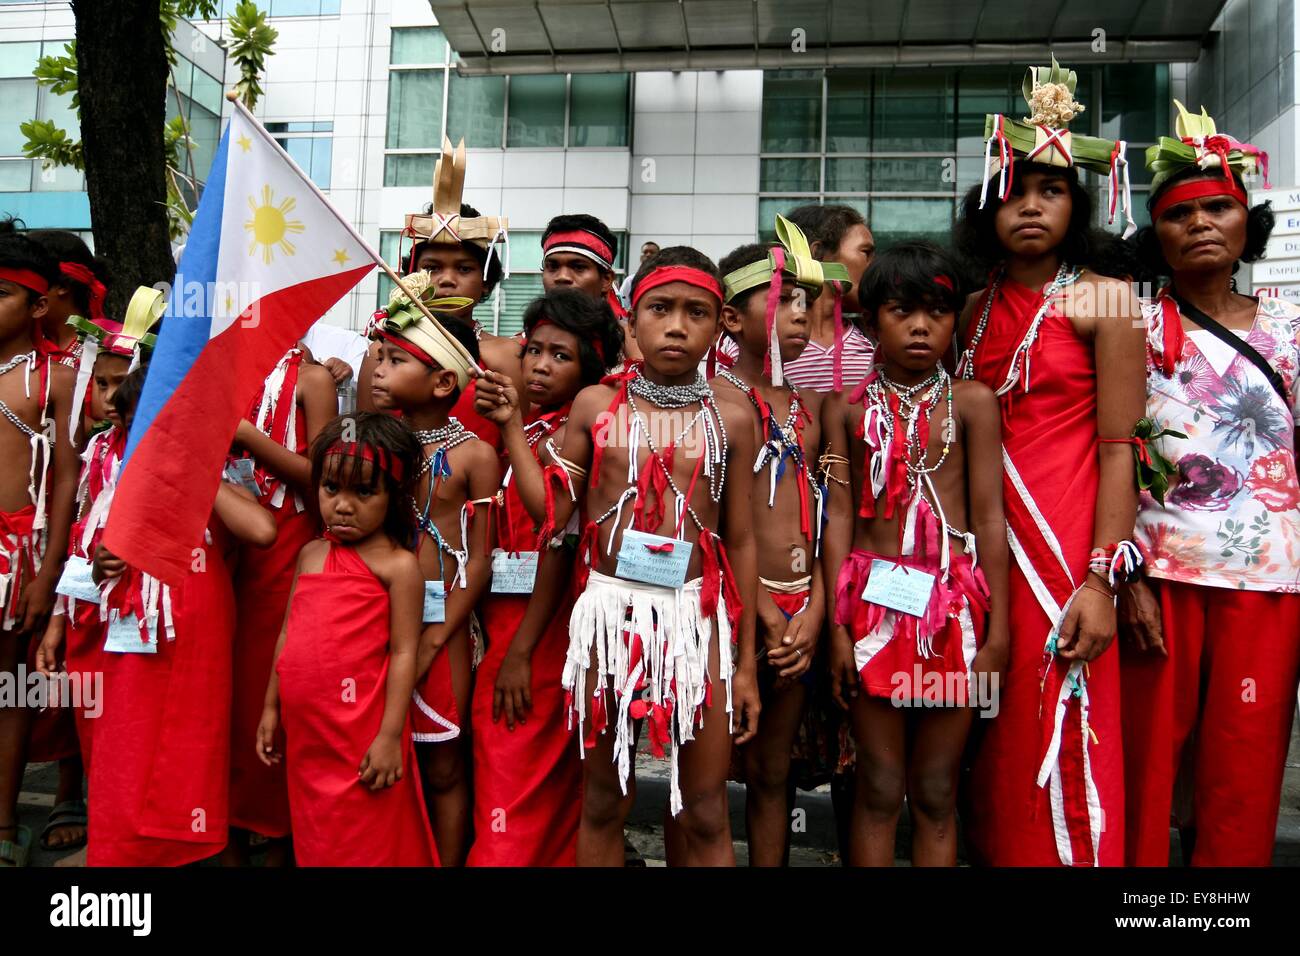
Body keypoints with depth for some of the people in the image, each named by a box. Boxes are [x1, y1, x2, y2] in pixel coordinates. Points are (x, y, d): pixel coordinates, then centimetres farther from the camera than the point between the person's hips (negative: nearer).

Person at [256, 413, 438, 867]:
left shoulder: (397, 564, -11)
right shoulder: (311, 554, 9)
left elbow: (403, 653, -13)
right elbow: (289, 636, 15)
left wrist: (391, 735, -15)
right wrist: (271, 708, 16)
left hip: (362, 741, -6)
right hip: (305, 733, 6)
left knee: (366, 844, 6)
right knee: (314, 841, 18)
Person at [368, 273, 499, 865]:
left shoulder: (473, 454, -7)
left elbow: (479, 561, -7)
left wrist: (431, 641, -9)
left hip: (443, 621, -3)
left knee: (443, 768, 8)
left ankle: (448, 861, 23)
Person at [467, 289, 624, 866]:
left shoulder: (566, 438, -10)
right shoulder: (518, 432, 13)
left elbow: (559, 548, -16)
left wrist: (520, 652, -17)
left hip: (541, 626, -8)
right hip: (500, 617, 8)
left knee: (512, 787, -4)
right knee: (549, 785, 17)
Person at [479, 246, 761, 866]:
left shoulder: (730, 418, 2)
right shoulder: (596, 404, 3)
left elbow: (741, 541, 5)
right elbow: (553, 512, 2)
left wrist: (745, 663, 5)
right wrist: (511, 425, -2)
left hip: (697, 613, 0)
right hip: (609, 607, 1)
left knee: (703, 814, 8)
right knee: (603, 799, 14)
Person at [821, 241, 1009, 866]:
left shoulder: (971, 402, 3)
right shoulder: (849, 410, 4)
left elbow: (989, 518, 1)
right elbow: (840, 517, 2)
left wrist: (997, 629, -1)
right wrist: (837, 626, -3)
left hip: (953, 604, 0)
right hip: (874, 599, 0)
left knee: (936, 793, 10)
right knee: (878, 789, 8)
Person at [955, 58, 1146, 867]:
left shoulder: (1106, 300, -1)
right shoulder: (973, 310, 12)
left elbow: (1120, 448, -7)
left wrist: (1101, 579, -15)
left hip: (1064, 541, -4)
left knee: (1057, 744, -2)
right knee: (988, 740, 10)